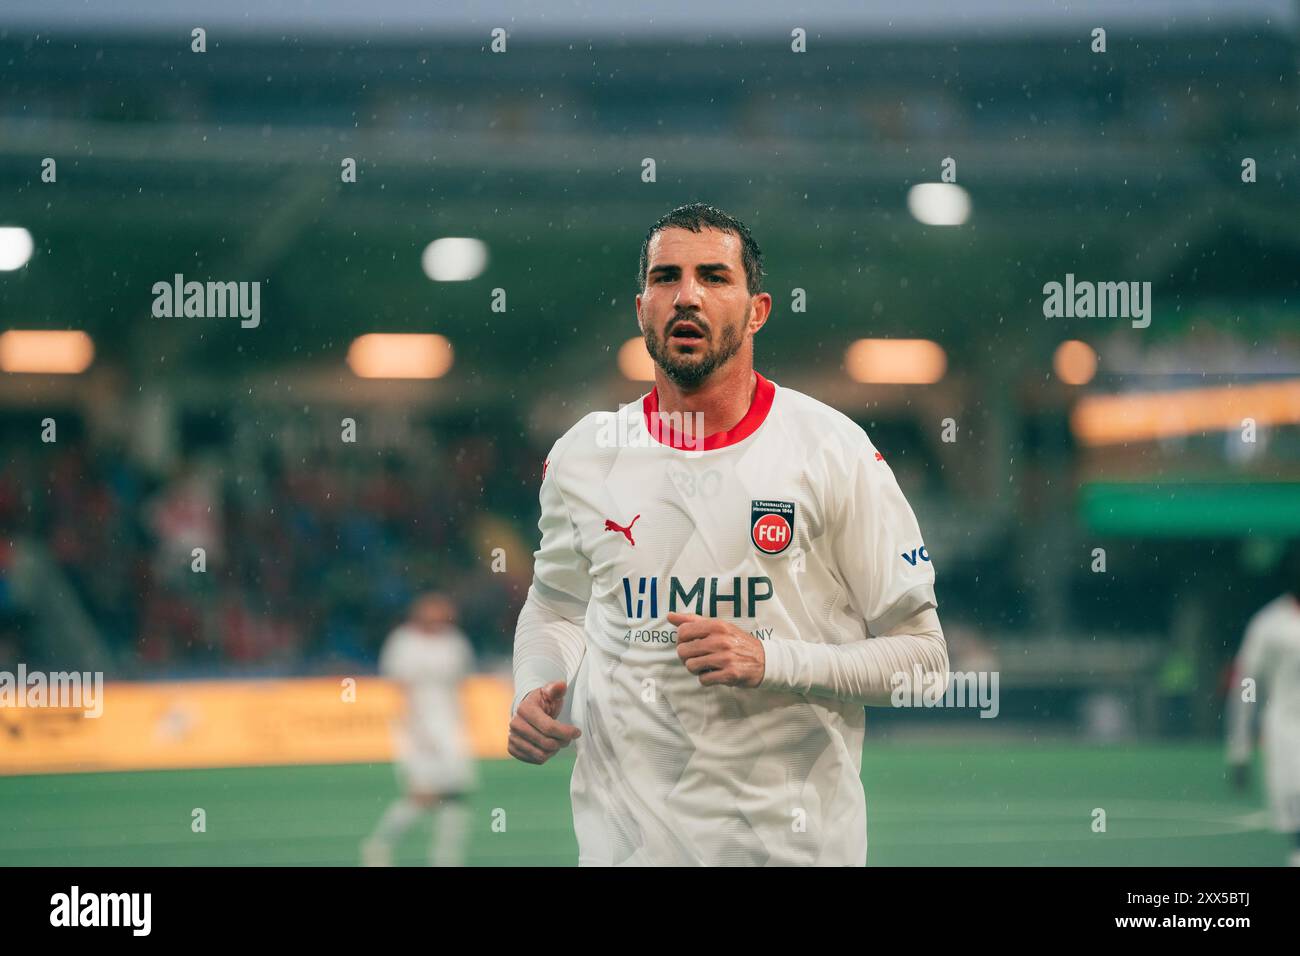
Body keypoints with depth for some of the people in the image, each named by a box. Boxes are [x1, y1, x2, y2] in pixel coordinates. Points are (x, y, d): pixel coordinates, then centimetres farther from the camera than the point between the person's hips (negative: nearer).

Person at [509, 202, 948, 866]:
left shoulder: (834, 452, -7)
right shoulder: (582, 457, 3)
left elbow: (923, 660, -6)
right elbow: (554, 606, 20)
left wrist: (770, 660, -19)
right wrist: (535, 696, -1)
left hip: (793, 837, -2)